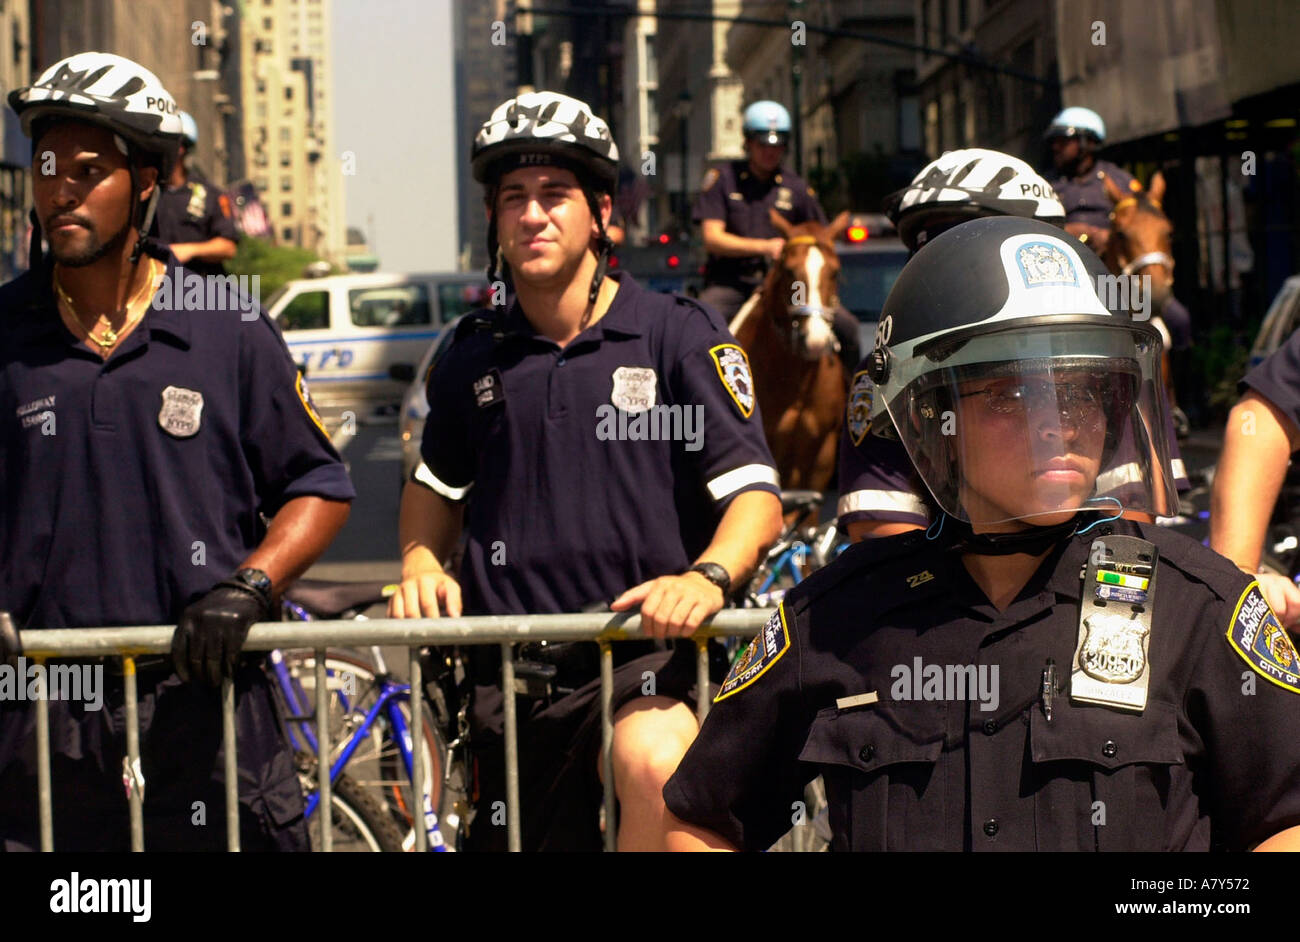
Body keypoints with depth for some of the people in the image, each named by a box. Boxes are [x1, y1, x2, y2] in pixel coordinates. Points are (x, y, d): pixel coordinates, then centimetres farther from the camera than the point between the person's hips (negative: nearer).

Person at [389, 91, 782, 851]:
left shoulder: (681, 336, 0)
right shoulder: (473, 360, 12)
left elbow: (756, 498, -6)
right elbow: (438, 484, 29)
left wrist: (706, 577, -26)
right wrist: (419, 567, 8)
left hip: (643, 655, -4)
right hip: (508, 671, 5)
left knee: (658, 765, -37)